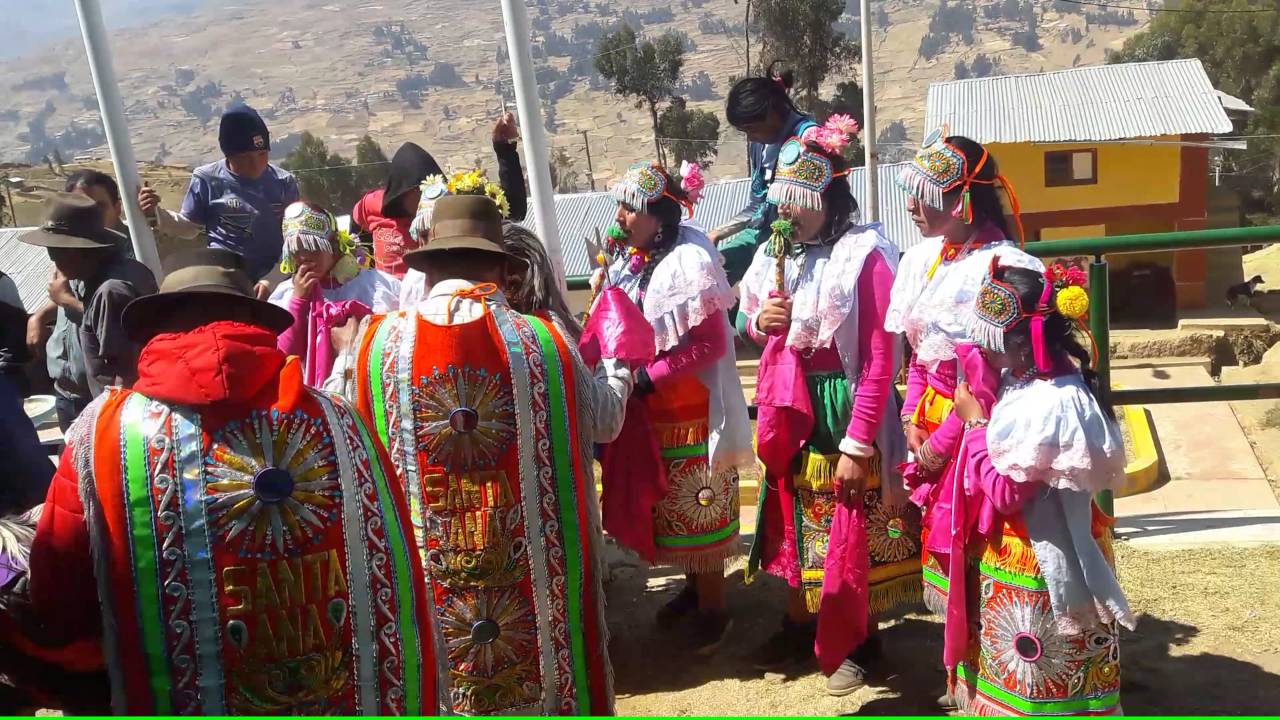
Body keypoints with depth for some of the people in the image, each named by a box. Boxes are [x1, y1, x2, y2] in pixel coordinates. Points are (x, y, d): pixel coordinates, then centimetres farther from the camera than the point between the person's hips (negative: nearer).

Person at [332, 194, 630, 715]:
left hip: (419, 574, 1)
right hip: (529, 567, 0)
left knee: (436, 685, 20)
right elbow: (606, 421, 7)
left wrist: (346, 354, 26)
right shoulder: (543, 341, -8)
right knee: (536, 668, 21)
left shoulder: (376, 343, -8)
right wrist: (618, 375, 29)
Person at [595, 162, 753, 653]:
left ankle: (712, 608, 18)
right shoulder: (630, 261, 6)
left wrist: (645, 379, -24)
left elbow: (710, 344, -23)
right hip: (648, 410, 8)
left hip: (689, 410, -8)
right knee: (666, 505, 18)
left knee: (696, 508, 4)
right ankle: (693, 588, 35)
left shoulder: (688, 261, -19)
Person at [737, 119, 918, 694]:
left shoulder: (866, 254, -17)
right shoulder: (776, 250, 4)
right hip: (788, 410, 6)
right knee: (791, 521, 17)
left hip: (844, 409, -6)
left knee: (849, 533, 4)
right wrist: (759, 320, -7)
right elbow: (750, 318, 18)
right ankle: (800, 623, 37)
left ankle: (853, 641, 24)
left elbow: (882, 360, -17)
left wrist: (856, 444, -18)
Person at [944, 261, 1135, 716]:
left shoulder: (1047, 404, -28)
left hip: (1035, 561, -10)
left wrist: (974, 421, -18)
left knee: (1039, 677, 9)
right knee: (1016, 666, 24)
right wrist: (982, 399, -5)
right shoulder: (1028, 381, 1)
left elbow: (1005, 491, -25)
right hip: (1013, 553, 10)